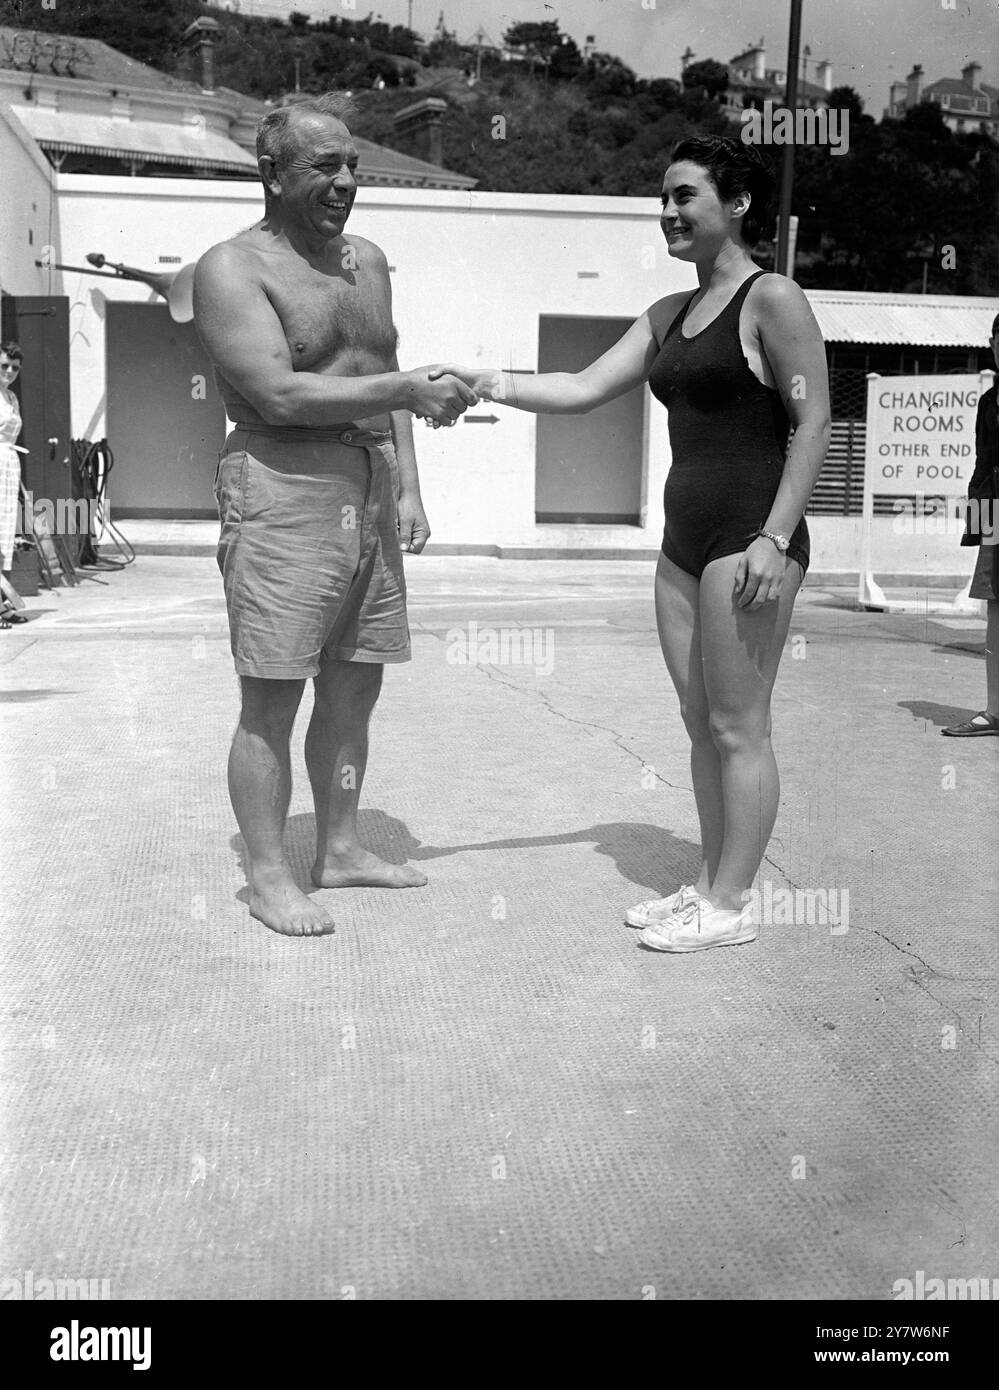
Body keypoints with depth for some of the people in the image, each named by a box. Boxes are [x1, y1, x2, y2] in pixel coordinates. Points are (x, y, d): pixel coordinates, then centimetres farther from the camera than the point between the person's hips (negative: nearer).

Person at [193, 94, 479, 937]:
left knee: (354, 688, 13)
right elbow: (281, 396, -18)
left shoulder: (368, 261, 16)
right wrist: (410, 390, -17)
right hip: (282, 497, -7)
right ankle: (269, 877, 10)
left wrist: (408, 487, 11)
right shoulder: (232, 269, -7)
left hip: (370, 498, 7)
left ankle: (340, 848, 27)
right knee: (271, 702, -2)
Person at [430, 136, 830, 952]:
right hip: (685, 538, 8)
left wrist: (774, 539, -19)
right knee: (701, 722, 11)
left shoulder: (772, 300, -7)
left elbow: (813, 425, -11)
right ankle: (710, 885, 22)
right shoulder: (670, 315, 16)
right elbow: (584, 389, 12)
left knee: (738, 726, -3)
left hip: (749, 535, -8)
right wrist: (489, 384, -1)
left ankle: (731, 905, 7)